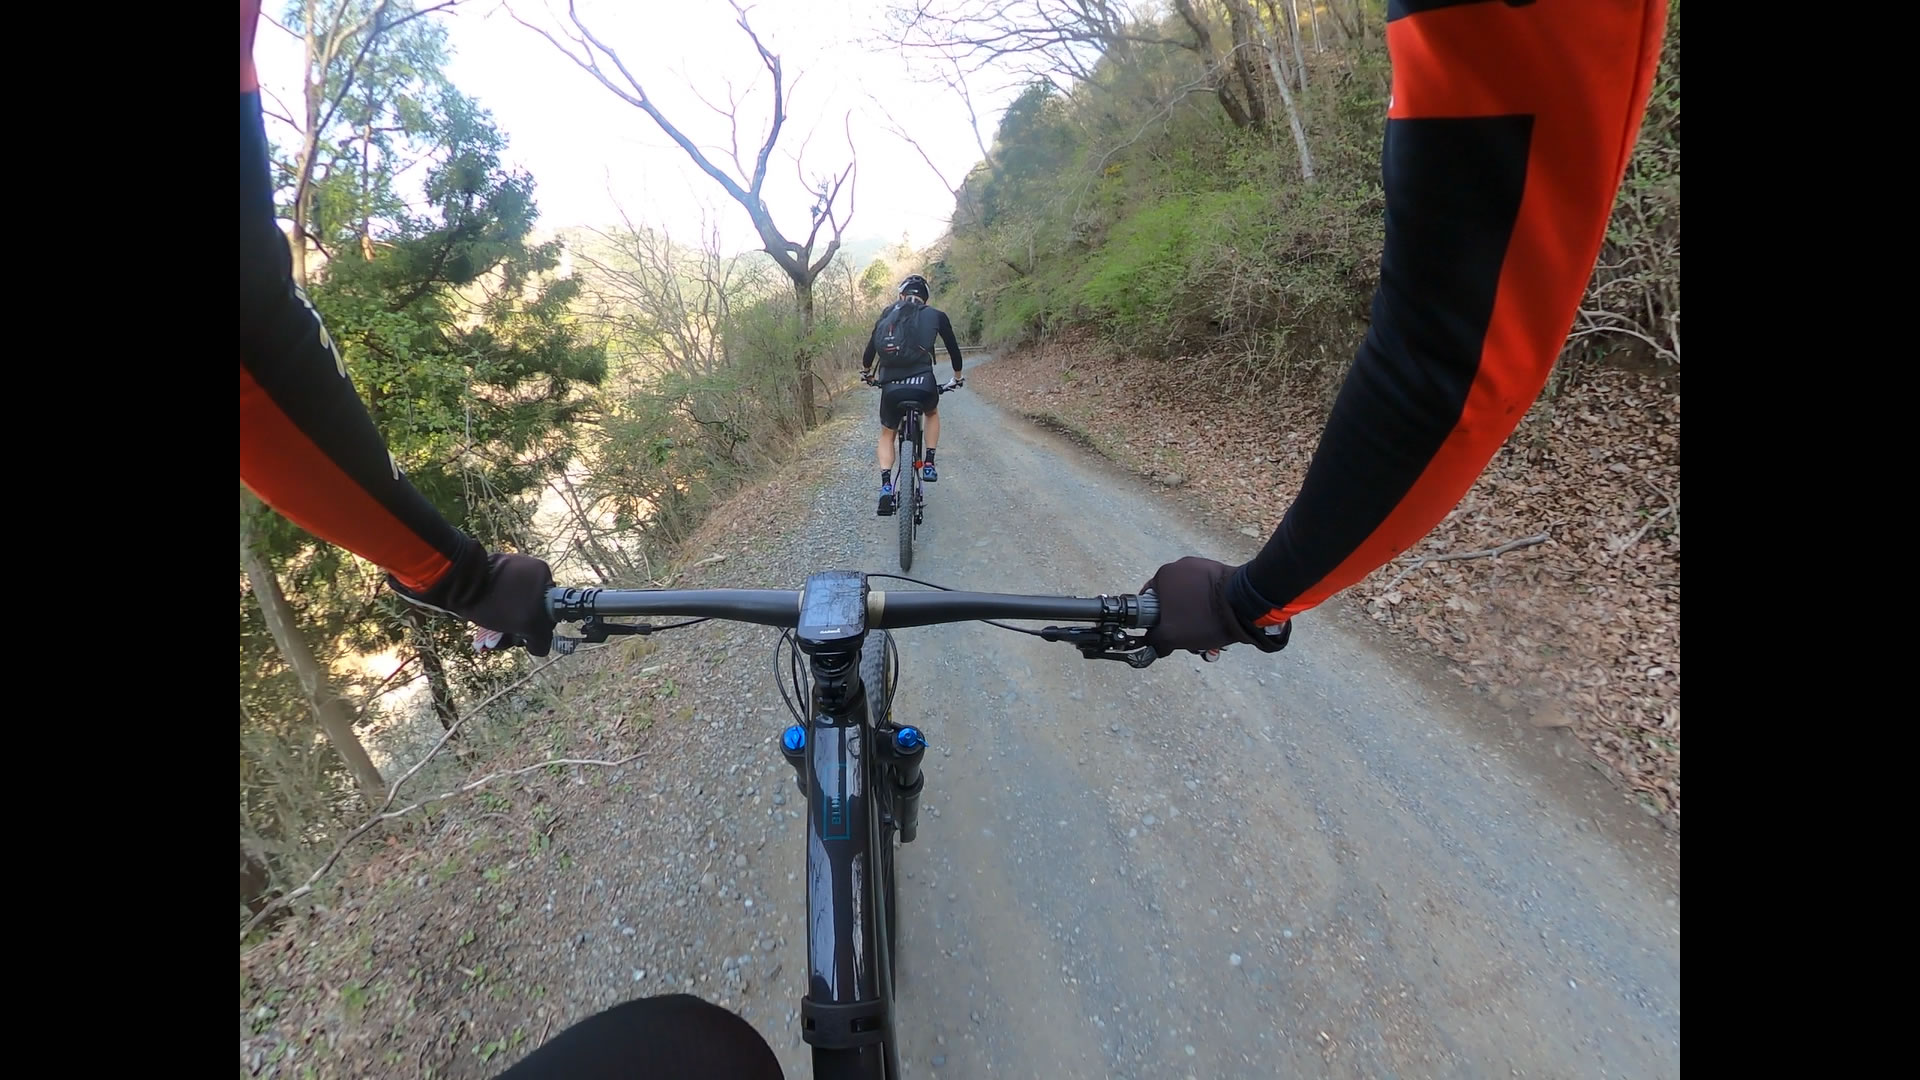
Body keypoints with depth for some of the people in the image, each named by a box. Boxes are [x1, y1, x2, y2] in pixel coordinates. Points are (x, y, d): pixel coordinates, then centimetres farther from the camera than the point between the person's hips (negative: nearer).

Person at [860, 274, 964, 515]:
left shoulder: (886, 316, 17)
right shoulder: (936, 315, 12)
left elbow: (869, 351, 21)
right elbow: (953, 348, 20)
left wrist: (867, 373, 41)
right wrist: (957, 377, 38)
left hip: (890, 387, 1)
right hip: (922, 383, -1)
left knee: (887, 434, 24)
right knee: (932, 414, 35)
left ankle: (886, 487, 6)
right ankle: (929, 464, 23)